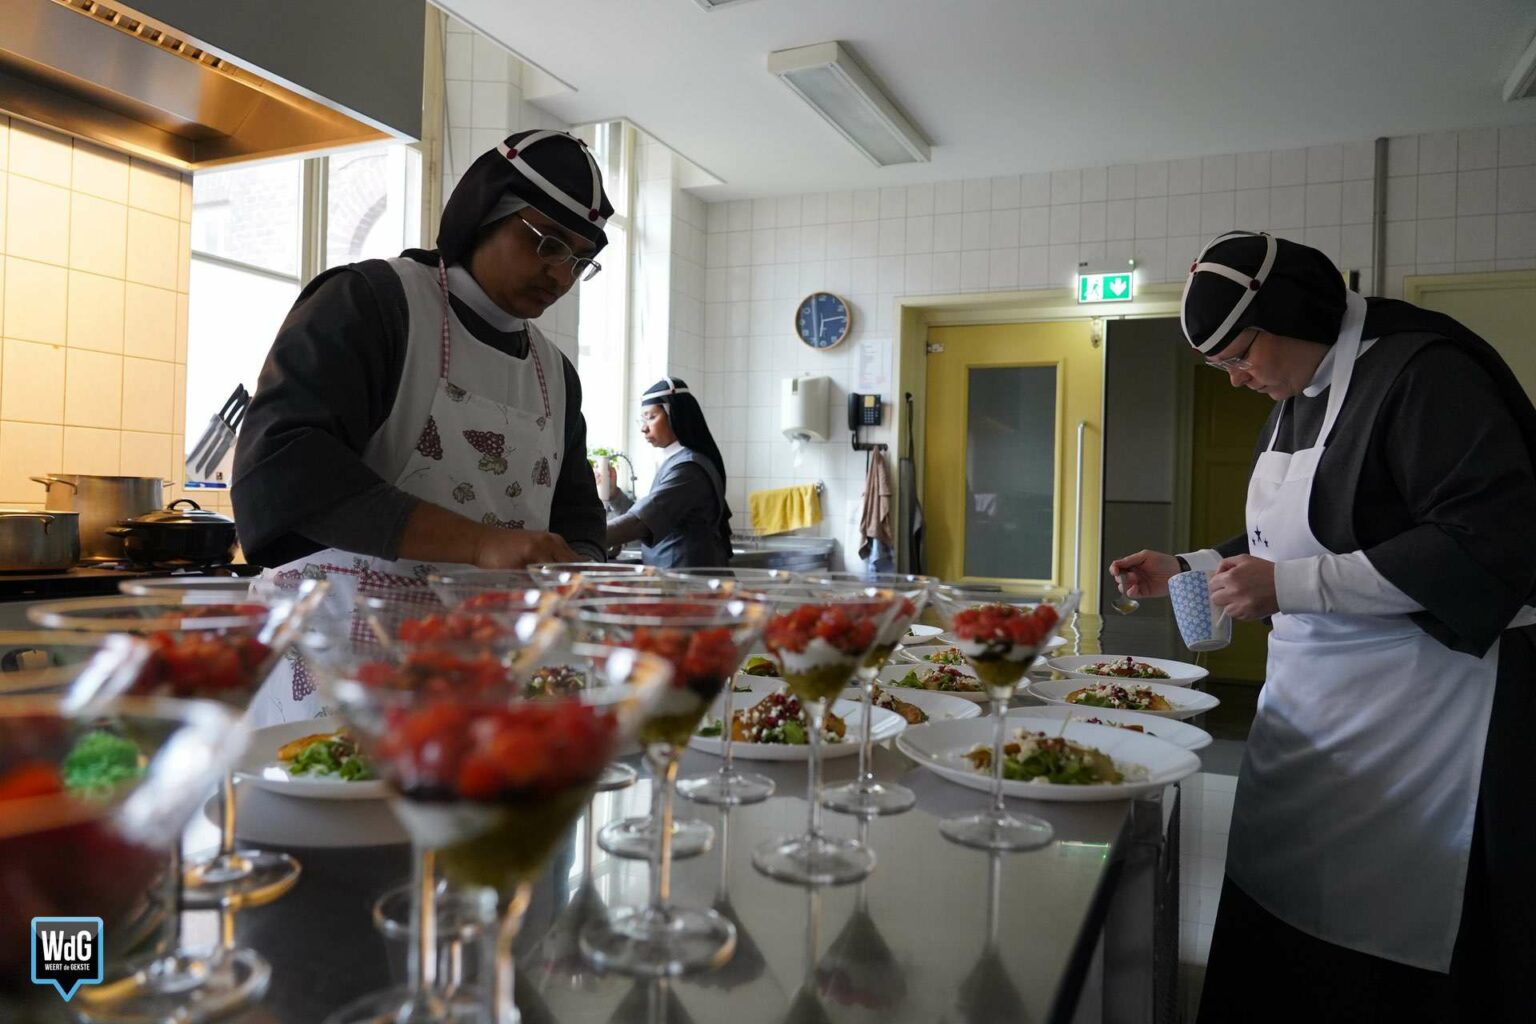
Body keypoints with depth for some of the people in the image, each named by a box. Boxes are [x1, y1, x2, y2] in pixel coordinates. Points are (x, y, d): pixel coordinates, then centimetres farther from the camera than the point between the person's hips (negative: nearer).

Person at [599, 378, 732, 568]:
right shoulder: (676, 461, 14)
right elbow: (645, 520, 18)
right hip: (671, 576, 9)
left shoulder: (688, 467, -15)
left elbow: (639, 522, -24)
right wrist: (613, 494, 5)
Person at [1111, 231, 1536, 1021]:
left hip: (1413, 715, -8)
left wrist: (1292, 586, -25)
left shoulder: (1423, 373, -13)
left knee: (1385, 954, -1)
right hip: (1306, 704, 8)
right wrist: (1184, 570, 11)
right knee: (1274, 925, 11)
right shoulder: (1295, 400, 14)